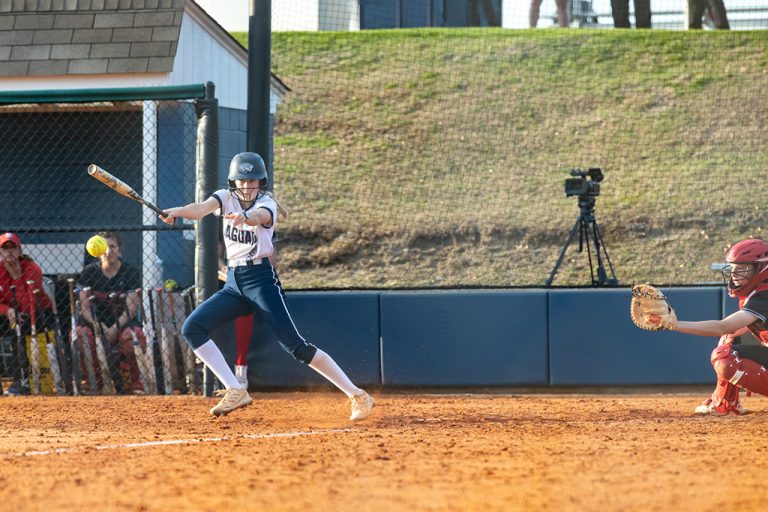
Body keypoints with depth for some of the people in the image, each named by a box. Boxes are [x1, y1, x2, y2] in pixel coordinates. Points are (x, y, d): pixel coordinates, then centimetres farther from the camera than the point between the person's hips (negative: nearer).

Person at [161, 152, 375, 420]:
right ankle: (236, 392, -6)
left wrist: (245, 217, -57)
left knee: (295, 345, -12)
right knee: (192, 328, -8)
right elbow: (202, 209, -16)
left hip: (261, 279, -6)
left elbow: (259, 216, -33)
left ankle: (357, 396, -9)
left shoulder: (267, 203, -7)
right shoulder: (226, 198, 5)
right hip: (234, 284, 6)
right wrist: (179, 211, -39)